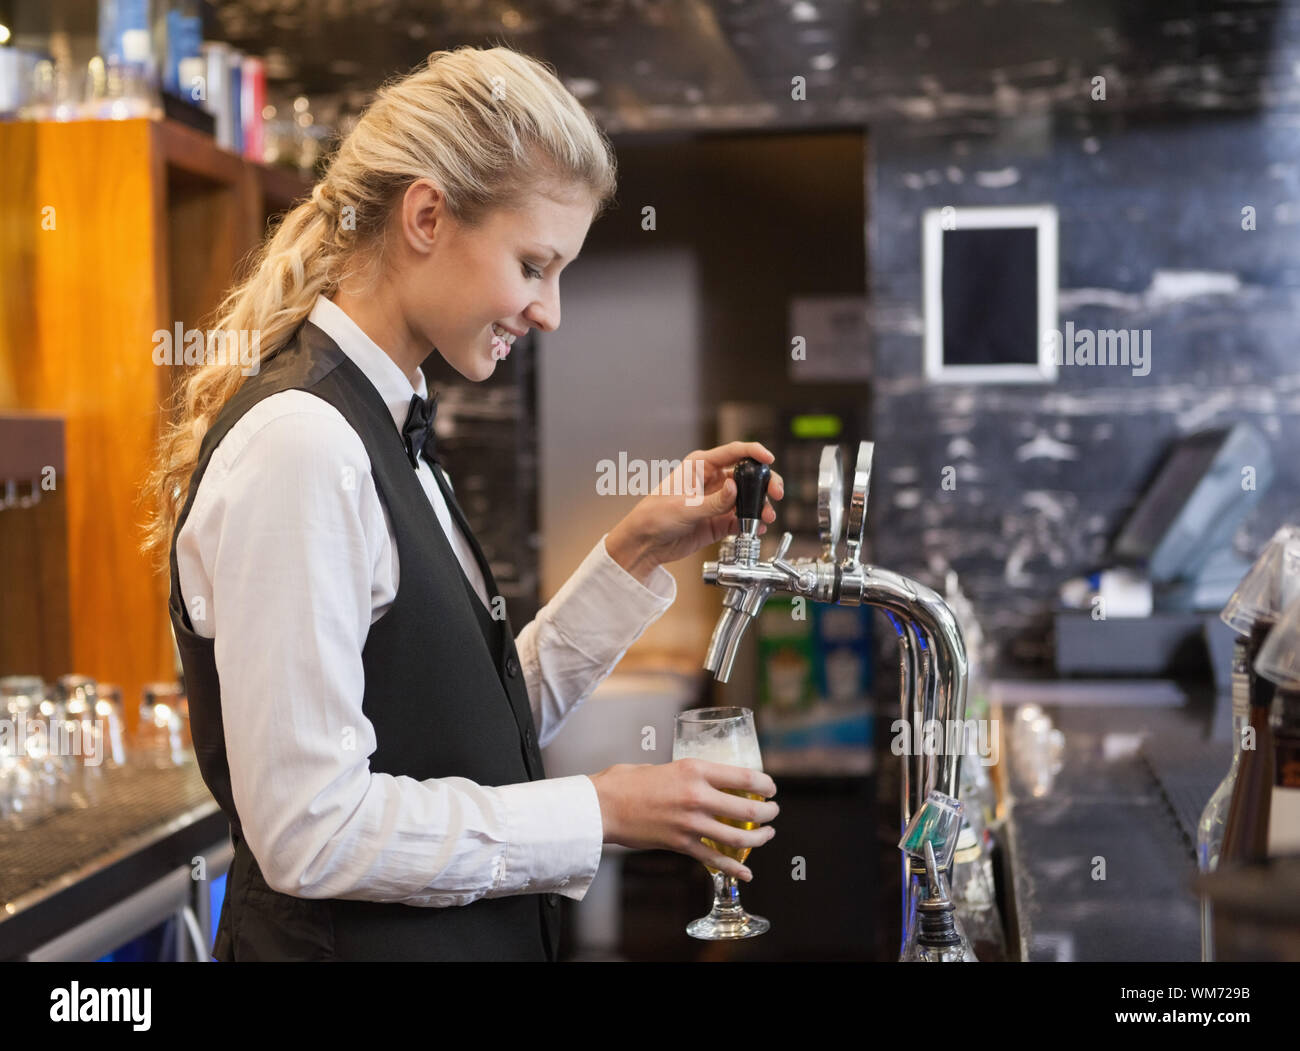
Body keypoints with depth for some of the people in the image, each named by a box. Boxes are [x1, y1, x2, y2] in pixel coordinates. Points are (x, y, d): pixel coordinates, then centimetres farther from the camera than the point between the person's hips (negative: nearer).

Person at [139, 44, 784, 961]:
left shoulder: (383, 429, 6)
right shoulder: (301, 445, -21)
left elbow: (487, 726, 8)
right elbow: (311, 831, -24)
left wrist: (636, 553, 0)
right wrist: (599, 813, -17)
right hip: (342, 936, -9)